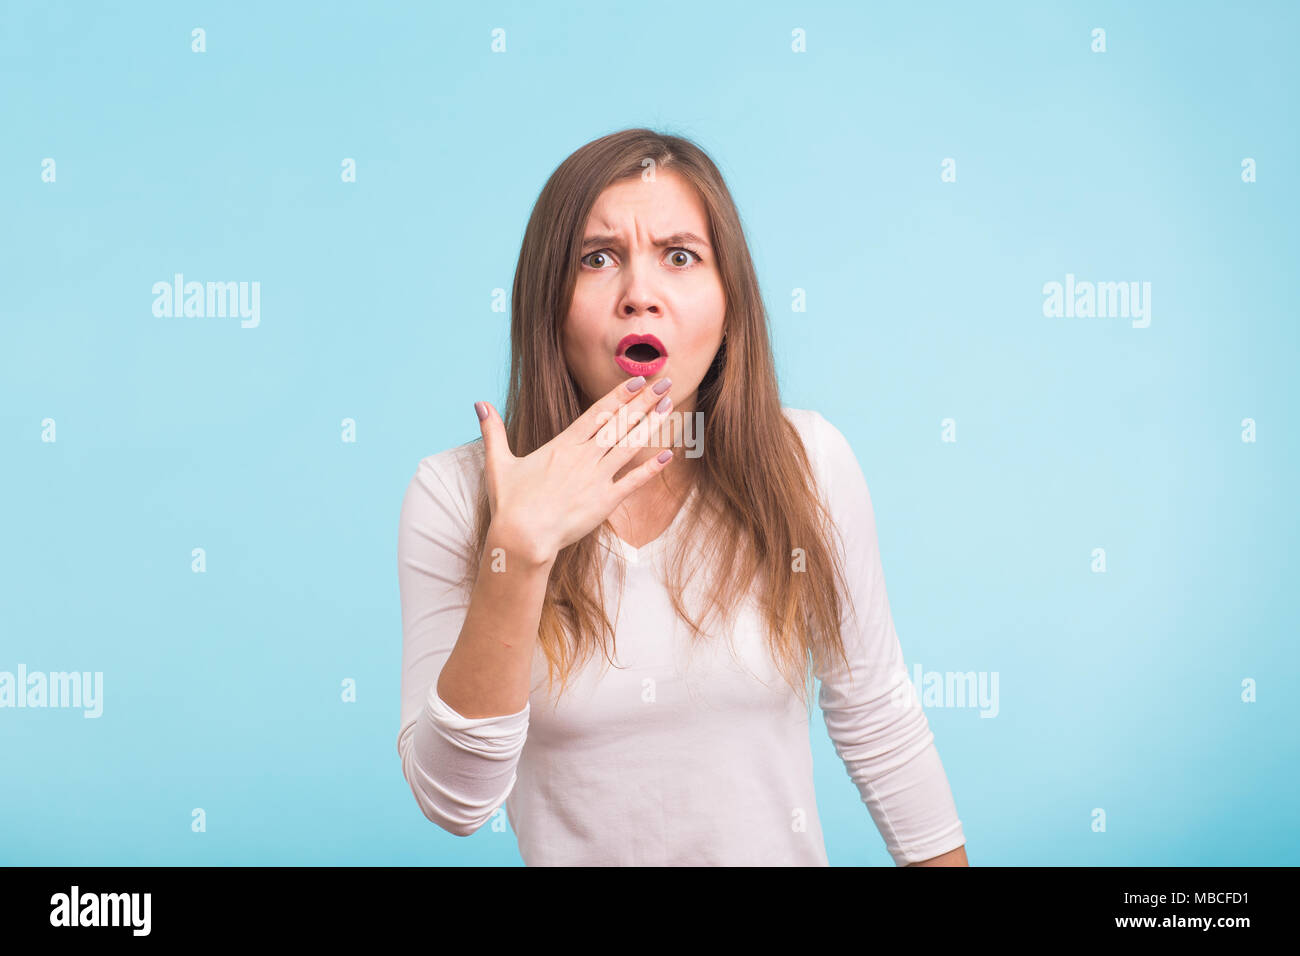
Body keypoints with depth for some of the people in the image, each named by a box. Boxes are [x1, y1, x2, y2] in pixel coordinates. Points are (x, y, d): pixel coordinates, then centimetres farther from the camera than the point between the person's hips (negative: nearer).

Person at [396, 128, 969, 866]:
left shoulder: (808, 465, -13)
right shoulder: (455, 497, -17)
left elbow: (878, 723, -3)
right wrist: (519, 549, -31)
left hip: (785, 848, 2)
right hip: (572, 851, -1)